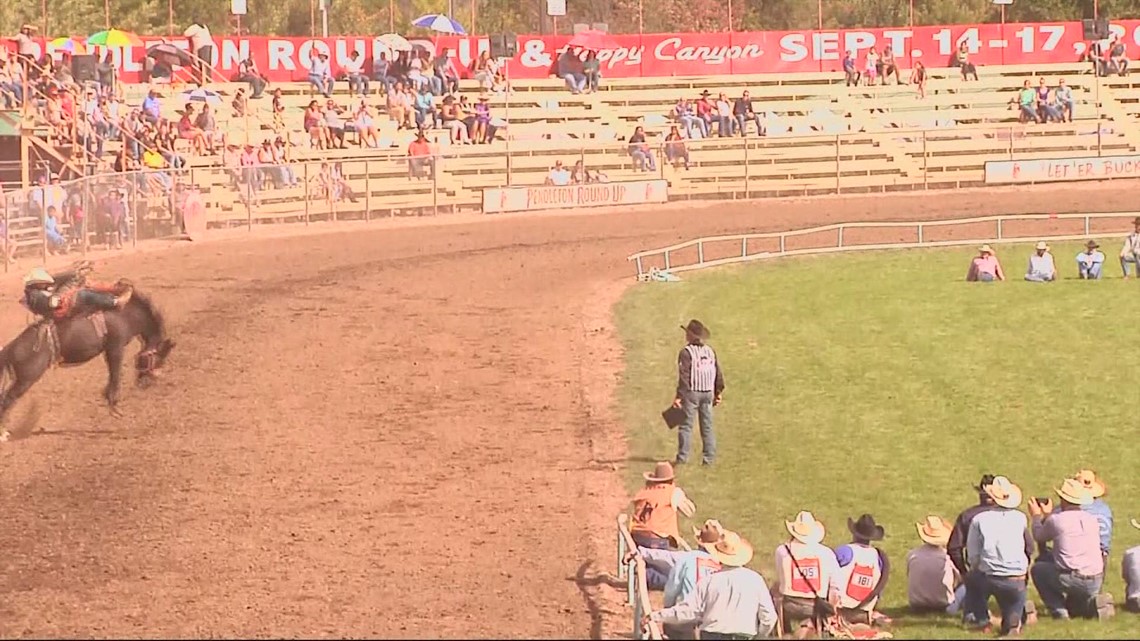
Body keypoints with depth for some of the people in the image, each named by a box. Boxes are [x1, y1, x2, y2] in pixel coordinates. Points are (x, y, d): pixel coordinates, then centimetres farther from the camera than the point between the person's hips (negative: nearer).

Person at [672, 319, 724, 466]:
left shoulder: (686, 352, -12)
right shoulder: (710, 351, 8)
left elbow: (684, 376, -17)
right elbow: (718, 373, 11)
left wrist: (678, 396, -16)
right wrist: (718, 392, 19)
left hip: (691, 392, -6)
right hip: (708, 392, 6)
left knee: (686, 425, -2)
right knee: (707, 426, 10)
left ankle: (683, 457, -6)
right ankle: (708, 458, 9)